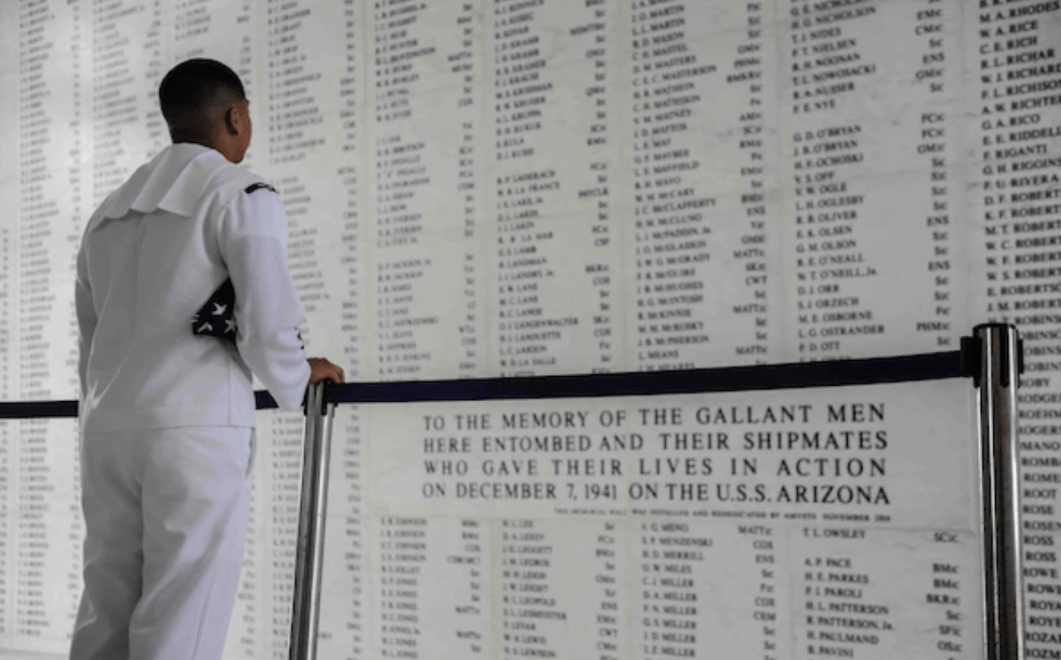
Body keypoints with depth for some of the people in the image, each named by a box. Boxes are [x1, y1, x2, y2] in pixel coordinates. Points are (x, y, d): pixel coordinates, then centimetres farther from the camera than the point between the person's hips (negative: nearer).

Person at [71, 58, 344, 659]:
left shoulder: (109, 212, 21)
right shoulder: (242, 194, -2)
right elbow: (267, 327, -12)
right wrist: (301, 384, 7)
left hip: (108, 429, 7)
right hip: (198, 429, -7)